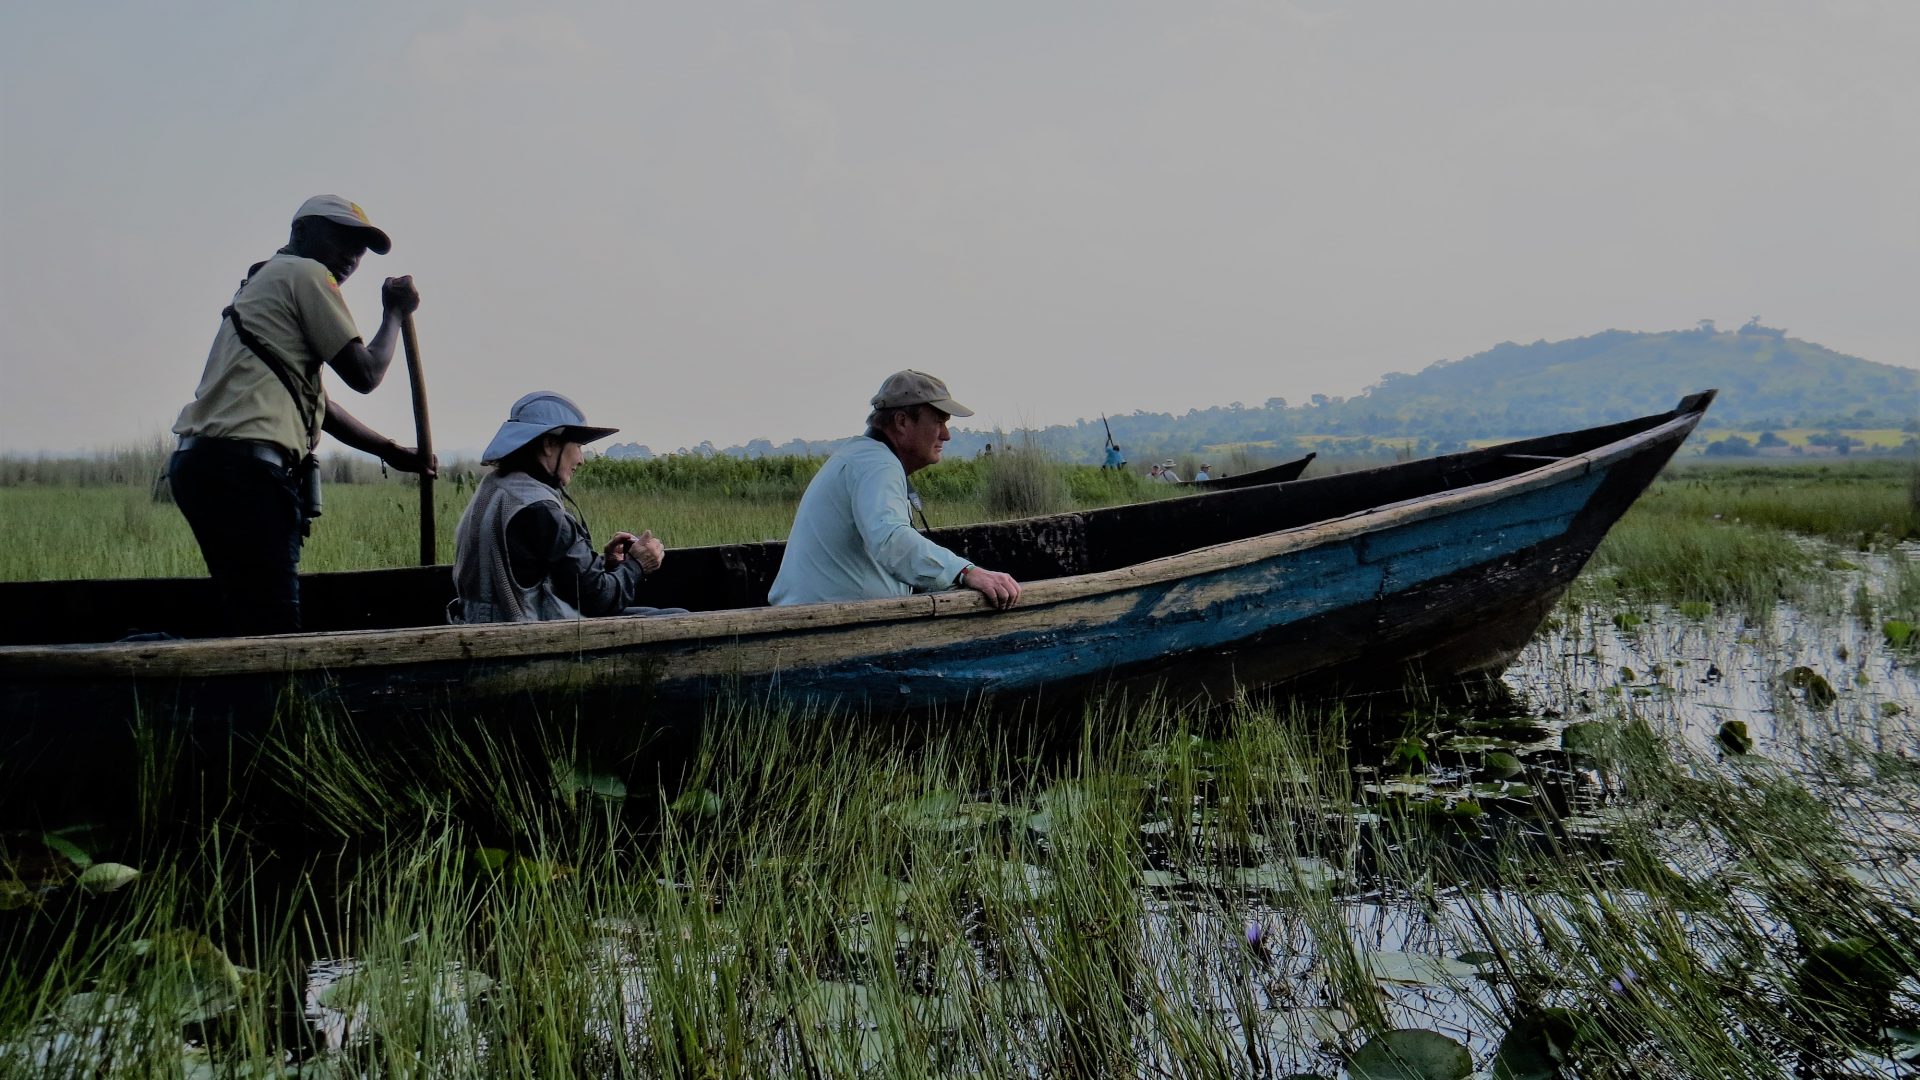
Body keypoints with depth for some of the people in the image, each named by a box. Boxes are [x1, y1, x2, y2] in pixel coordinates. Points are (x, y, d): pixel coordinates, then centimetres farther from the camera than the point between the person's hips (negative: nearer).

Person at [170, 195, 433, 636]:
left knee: (252, 627, 8)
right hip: (245, 466, -10)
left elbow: (317, 402, 34)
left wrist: (390, 451, 34)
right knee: (273, 629, -13)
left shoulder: (265, 283, 32)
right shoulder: (306, 273, 2)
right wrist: (395, 313, 15)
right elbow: (364, 374, 0)